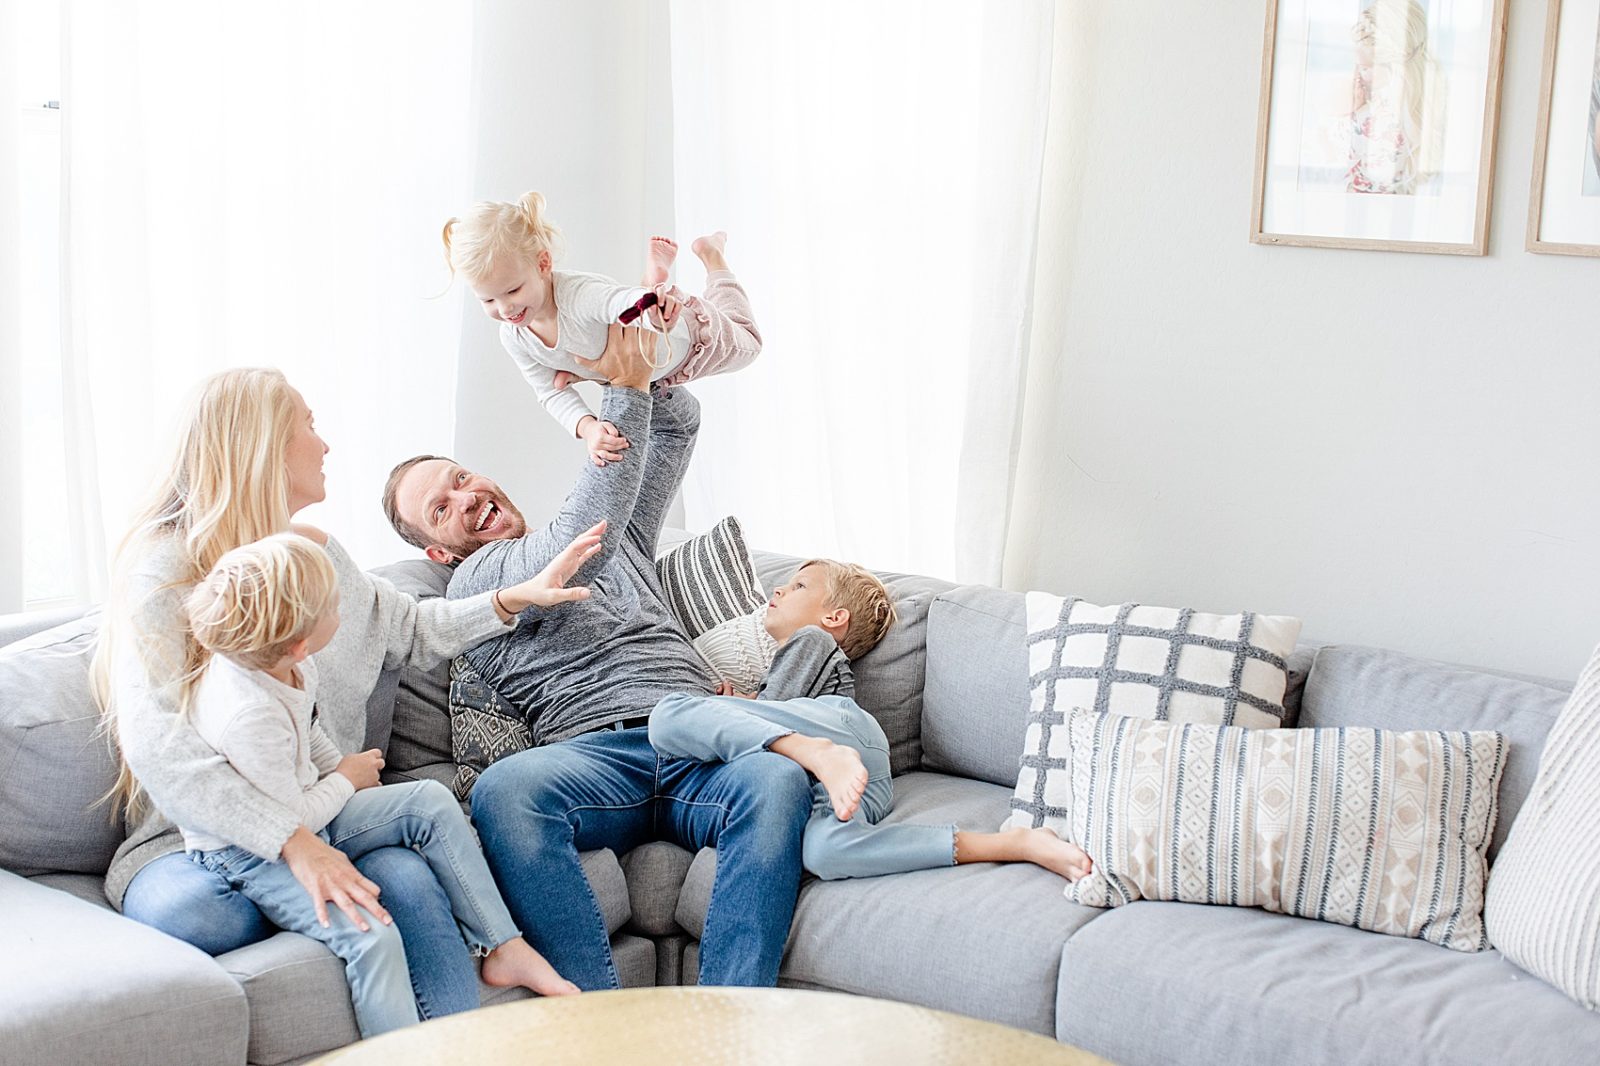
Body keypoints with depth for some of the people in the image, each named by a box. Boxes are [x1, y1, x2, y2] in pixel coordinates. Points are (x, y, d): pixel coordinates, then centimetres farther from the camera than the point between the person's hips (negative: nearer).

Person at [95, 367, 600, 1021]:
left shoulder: (317, 552, 15)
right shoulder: (164, 568, -10)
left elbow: (409, 631, 35)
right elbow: (157, 743, -24)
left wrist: (518, 598, 23)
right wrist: (295, 844, -34)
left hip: (318, 822, 5)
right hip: (191, 839, -5)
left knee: (408, 878, -29)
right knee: (191, 912, -39)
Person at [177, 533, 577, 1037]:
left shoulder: (287, 667, -6)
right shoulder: (247, 715, -35)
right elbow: (288, 820, -24)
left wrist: (346, 771, 6)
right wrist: (347, 780, -8)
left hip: (309, 812, 9)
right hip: (250, 856, -9)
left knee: (431, 802, -2)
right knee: (371, 936, -27)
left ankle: (503, 948, 2)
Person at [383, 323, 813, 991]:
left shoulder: (613, 528, 33)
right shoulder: (475, 580, 13)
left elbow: (678, 424, 33)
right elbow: (577, 549, -5)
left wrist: (644, 368, 10)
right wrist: (625, 388, -4)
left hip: (702, 745, 4)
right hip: (593, 754, -3)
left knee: (778, 780, -33)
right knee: (501, 790, -38)